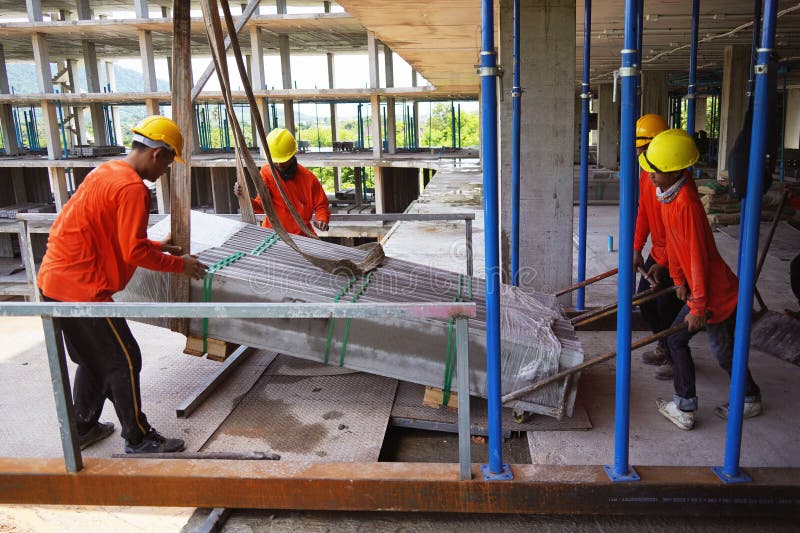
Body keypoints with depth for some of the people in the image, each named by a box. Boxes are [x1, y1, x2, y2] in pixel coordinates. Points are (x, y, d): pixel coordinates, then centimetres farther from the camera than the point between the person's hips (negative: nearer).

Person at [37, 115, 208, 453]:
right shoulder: (132, 188, -18)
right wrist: (179, 264, -8)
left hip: (55, 279, 10)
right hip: (80, 287, -10)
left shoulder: (107, 172, 12)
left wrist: (155, 246, 18)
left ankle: (83, 429, 35)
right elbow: (134, 252, -20)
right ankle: (138, 440, 13)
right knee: (124, 361, 1)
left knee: (93, 359, 22)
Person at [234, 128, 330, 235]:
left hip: (302, 234, -1)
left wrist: (322, 220, -17)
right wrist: (246, 198, -27)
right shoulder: (266, 172, -1)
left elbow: (321, 205, 4)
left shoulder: (308, 178, -4)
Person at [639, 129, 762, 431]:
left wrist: (699, 307, -20)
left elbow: (699, 258, -25)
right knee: (676, 340, 14)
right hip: (703, 290, 10)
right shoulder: (667, 193, 2)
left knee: (724, 353, 8)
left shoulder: (687, 203, -27)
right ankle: (684, 408, 26)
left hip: (716, 293, -9)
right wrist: (679, 279, 15)